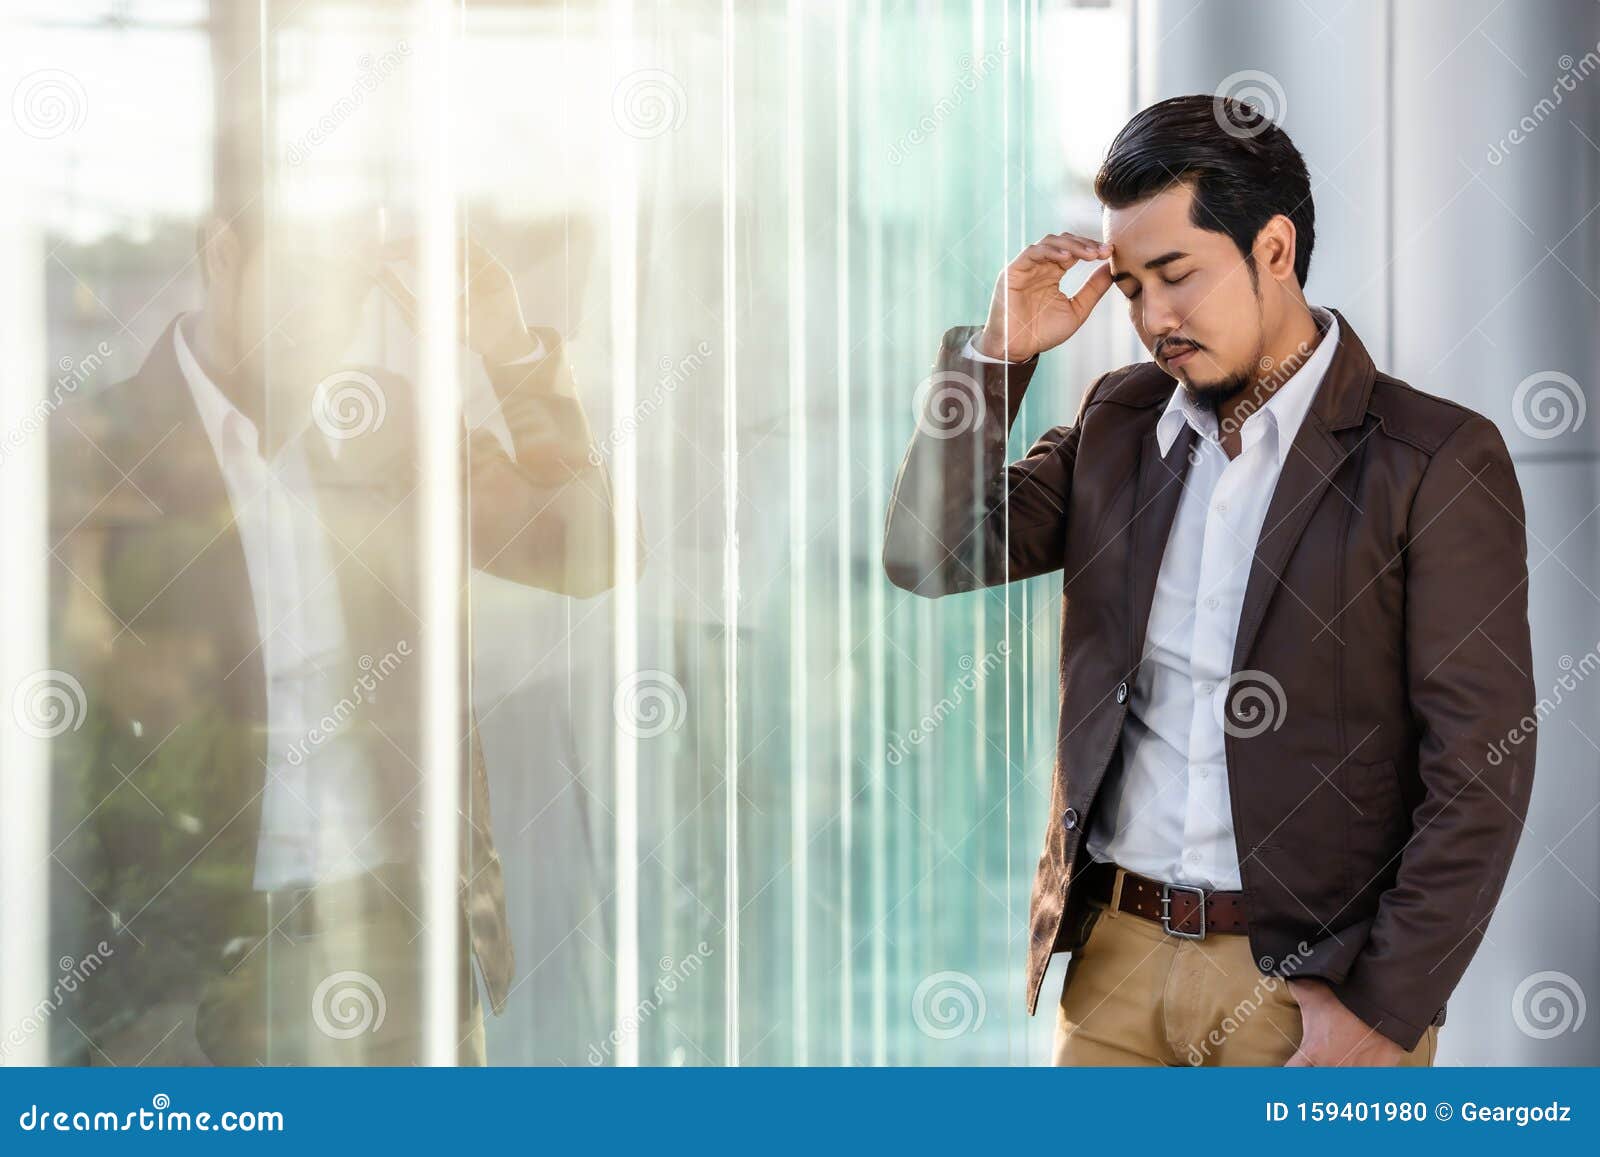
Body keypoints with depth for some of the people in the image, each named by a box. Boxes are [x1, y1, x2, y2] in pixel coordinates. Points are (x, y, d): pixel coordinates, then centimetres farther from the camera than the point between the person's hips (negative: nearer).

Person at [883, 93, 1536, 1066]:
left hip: (1310, 982, -4)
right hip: (1116, 956, 4)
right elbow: (931, 557, 4)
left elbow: (1480, 773, -10)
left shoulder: (1439, 462, -8)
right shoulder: (1120, 421, 9)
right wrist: (998, 354, -4)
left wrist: (1383, 1010, -13)